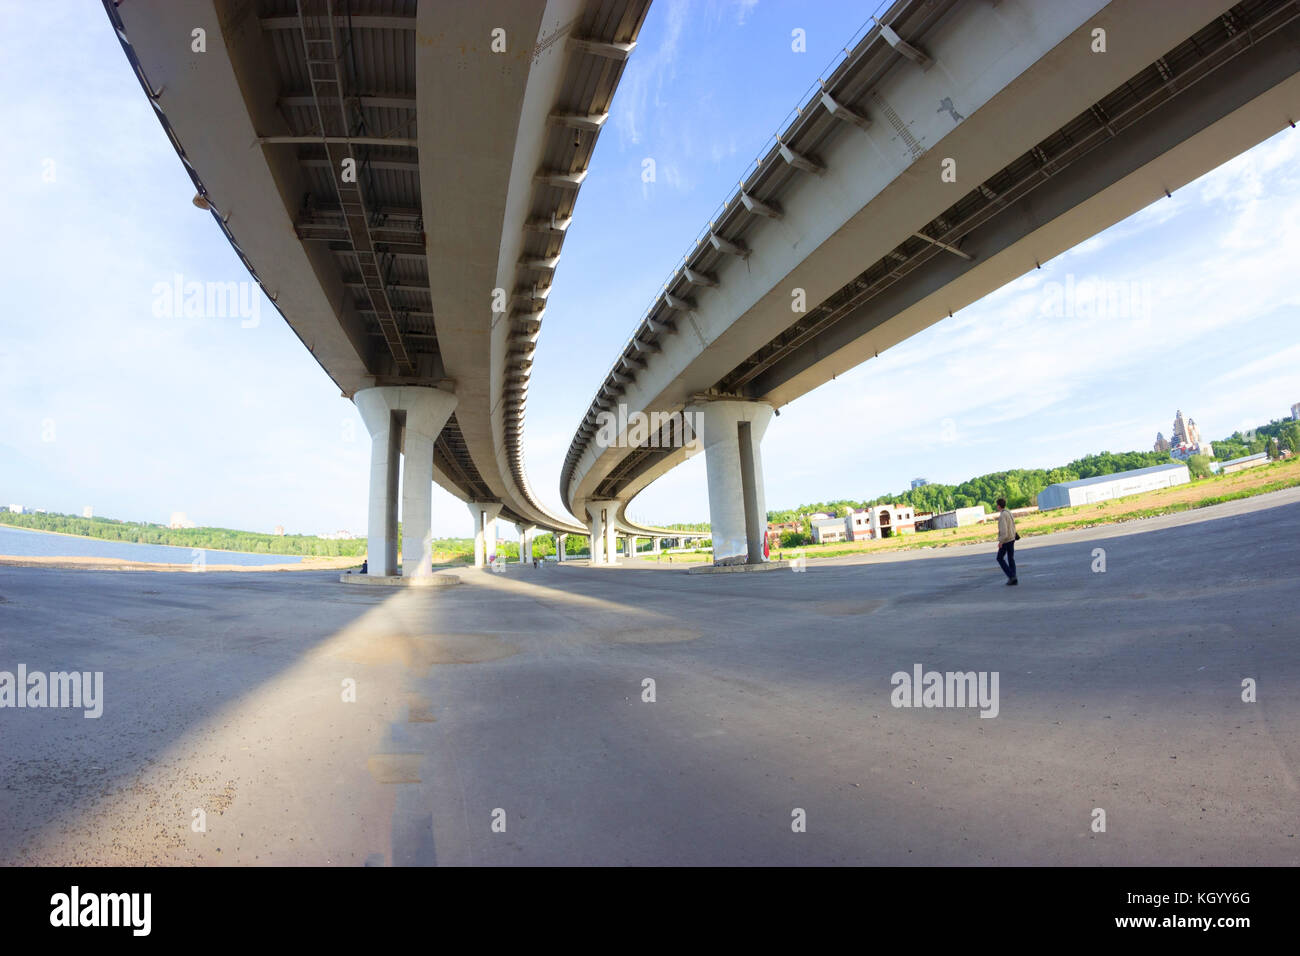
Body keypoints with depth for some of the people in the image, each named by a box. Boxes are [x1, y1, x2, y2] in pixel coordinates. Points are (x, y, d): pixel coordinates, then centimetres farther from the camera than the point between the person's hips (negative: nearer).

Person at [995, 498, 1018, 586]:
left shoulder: (1002, 515, -18)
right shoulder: (1009, 513, 10)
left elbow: (1003, 529, -24)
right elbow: (1013, 525, 17)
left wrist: (1000, 541, -23)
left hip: (1005, 540, -8)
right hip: (1012, 538, 8)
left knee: (1000, 558, 5)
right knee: (1011, 558, 9)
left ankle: (1011, 576, -4)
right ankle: (1014, 579, 7)